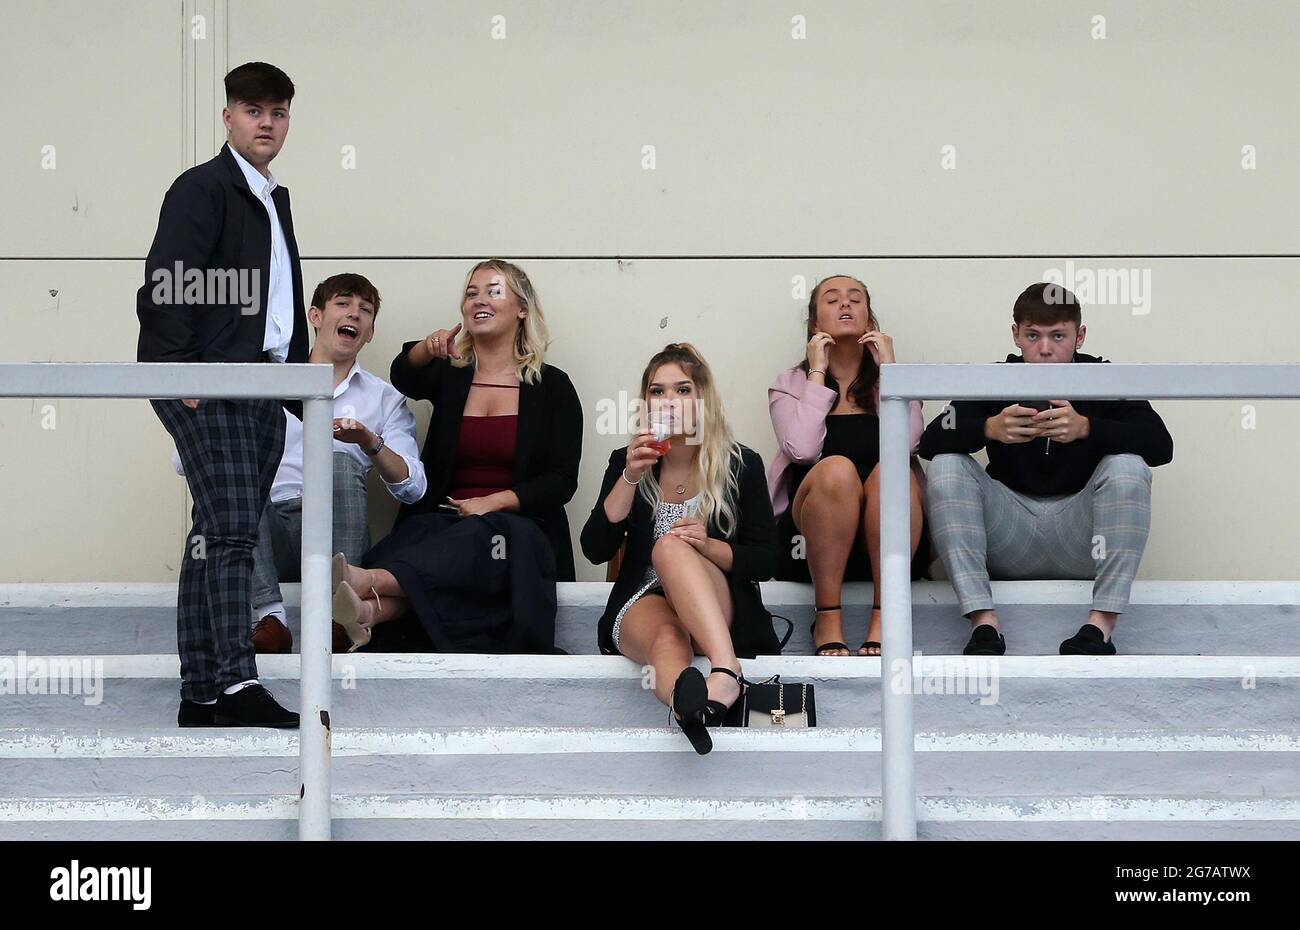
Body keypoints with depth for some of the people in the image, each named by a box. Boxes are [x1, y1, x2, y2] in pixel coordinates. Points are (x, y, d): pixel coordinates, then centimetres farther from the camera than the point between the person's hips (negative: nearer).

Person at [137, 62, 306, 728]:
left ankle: (200, 693, 9)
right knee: (231, 529, -16)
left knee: (218, 538, 8)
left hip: (263, 391, 8)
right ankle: (236, 683, -19)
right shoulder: (202, 189, -5)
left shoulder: (275, 200, 22)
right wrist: (181, 375, -19)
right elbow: (163, 291, -14)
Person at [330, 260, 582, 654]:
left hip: (518, 525, -2)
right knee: (419, 538, -36)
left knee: (473, 543, -38)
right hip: (442, 518, 2)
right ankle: (366, 613, -69)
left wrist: (493, 503, -11)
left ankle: (367, 580, -64)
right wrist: (427, 349, -30)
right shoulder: (447, 375, 19)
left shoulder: (552, 386, 12)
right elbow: (404, 377, -6)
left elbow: (562, 481, 4)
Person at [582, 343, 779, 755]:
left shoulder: (742, 466, 6)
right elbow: (595, 550, 0)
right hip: (644, 604, 1)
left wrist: (709, 546, -16)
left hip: (719, 610, -1)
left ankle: (724, 671, -59)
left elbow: (764, 561, 3)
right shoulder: (626, 462, 11)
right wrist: (630, 477, -11)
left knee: (670, 547, -34)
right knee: (665, 637, -37)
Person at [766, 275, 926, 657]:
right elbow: (802, 449, -9)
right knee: (836, 469, -32)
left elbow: (906, 441, -7)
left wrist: (887, 367, -1)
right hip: (812, 536, -1)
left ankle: (883, 621, -29)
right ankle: (827, 621, -27)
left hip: (886, 541, 1)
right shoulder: (790, 384, 14)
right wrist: (818, 374, -1)